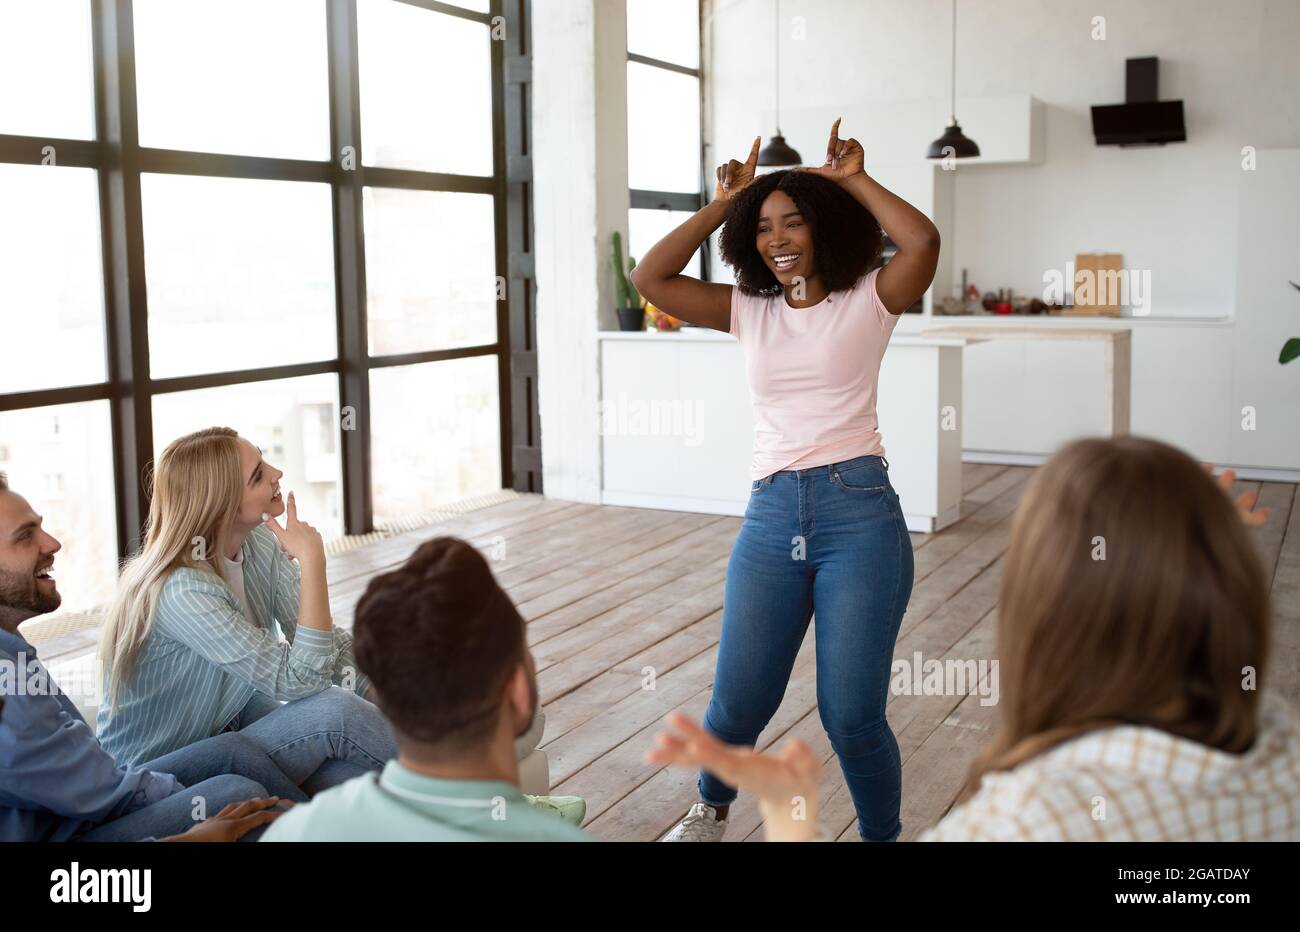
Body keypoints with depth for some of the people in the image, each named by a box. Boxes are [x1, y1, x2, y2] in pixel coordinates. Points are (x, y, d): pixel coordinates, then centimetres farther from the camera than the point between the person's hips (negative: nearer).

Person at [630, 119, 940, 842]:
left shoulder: (868, 301, 3)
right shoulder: (750, 311, 13)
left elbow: (923, 242, -16)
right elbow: (652, 279, 5)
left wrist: (854, 180, -2)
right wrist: (725, 203, 6)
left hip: (860, 513, -3)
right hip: (770, 517, 3)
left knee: (852, 715, -3)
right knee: (738, 704, 4)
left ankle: (883, 834, 26)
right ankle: (712, 809, 37)